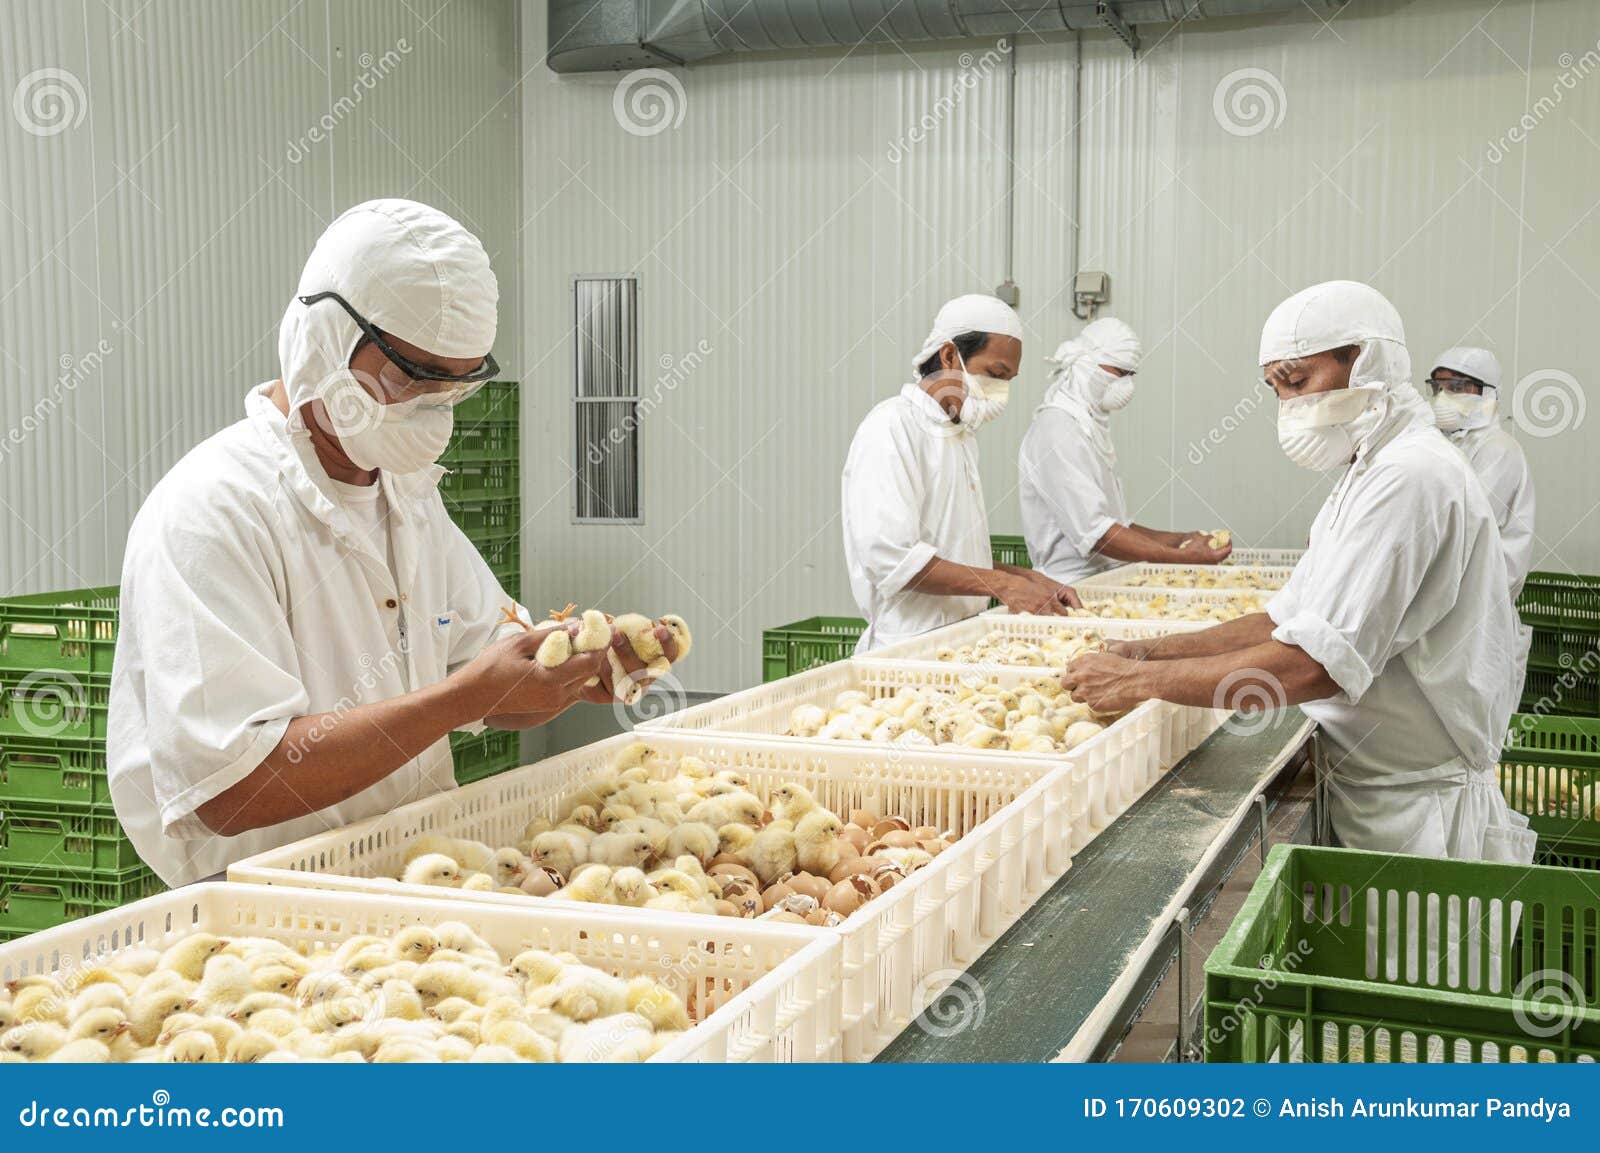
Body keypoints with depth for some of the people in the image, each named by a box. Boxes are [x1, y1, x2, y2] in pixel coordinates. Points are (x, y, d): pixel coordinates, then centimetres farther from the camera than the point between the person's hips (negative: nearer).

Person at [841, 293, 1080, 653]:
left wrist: (1029, 580, 7)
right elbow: (889, 557, -18)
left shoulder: (961, 435, 19)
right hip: (909, 649, -8)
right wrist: (1003, 584, -16)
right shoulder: (891, 428, -9)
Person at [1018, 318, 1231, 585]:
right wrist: (1182, 558, -18)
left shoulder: (1090, 426, 21)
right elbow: (1094, 532, -17)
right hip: (1073, 587, -9)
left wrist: (1180, 540, 10)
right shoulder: (1057, 428, -9)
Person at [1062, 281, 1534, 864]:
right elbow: (1285, 620, 16)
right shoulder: (1369, 475, 15)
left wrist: (1143, 681, -22)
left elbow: (1318, 665, -28)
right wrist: (1155, 651, 3)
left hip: (1420, 815, -9)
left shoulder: (1410, 476, -21)